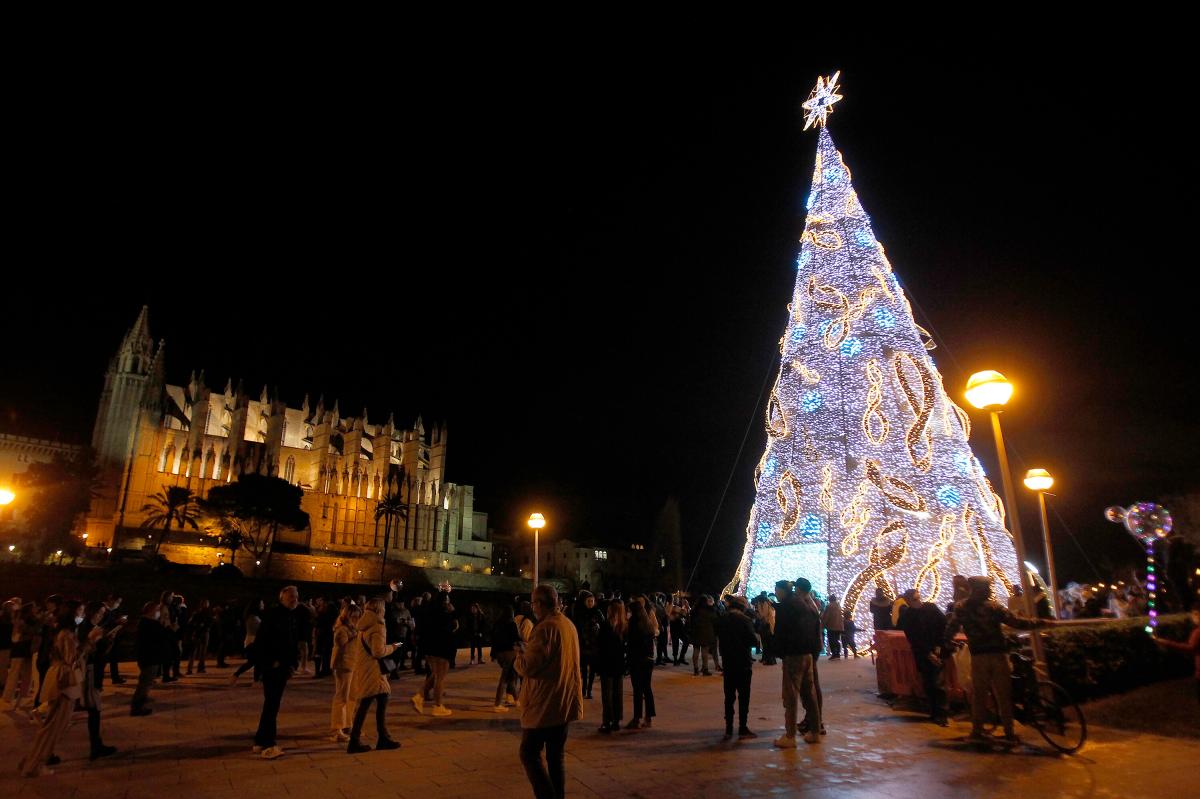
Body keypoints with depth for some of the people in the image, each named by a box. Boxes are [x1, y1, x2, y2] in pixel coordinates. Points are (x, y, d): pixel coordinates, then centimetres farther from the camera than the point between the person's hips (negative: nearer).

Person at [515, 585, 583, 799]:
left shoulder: (545, 628, -19)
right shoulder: (569, 625, 8)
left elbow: (528, 667, -20)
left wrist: (520, 653, -1)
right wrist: (529, 650, 14)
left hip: (544, 705, -8)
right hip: (565, 703, 8)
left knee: (530, 754, 2)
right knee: (556, 756, 14)